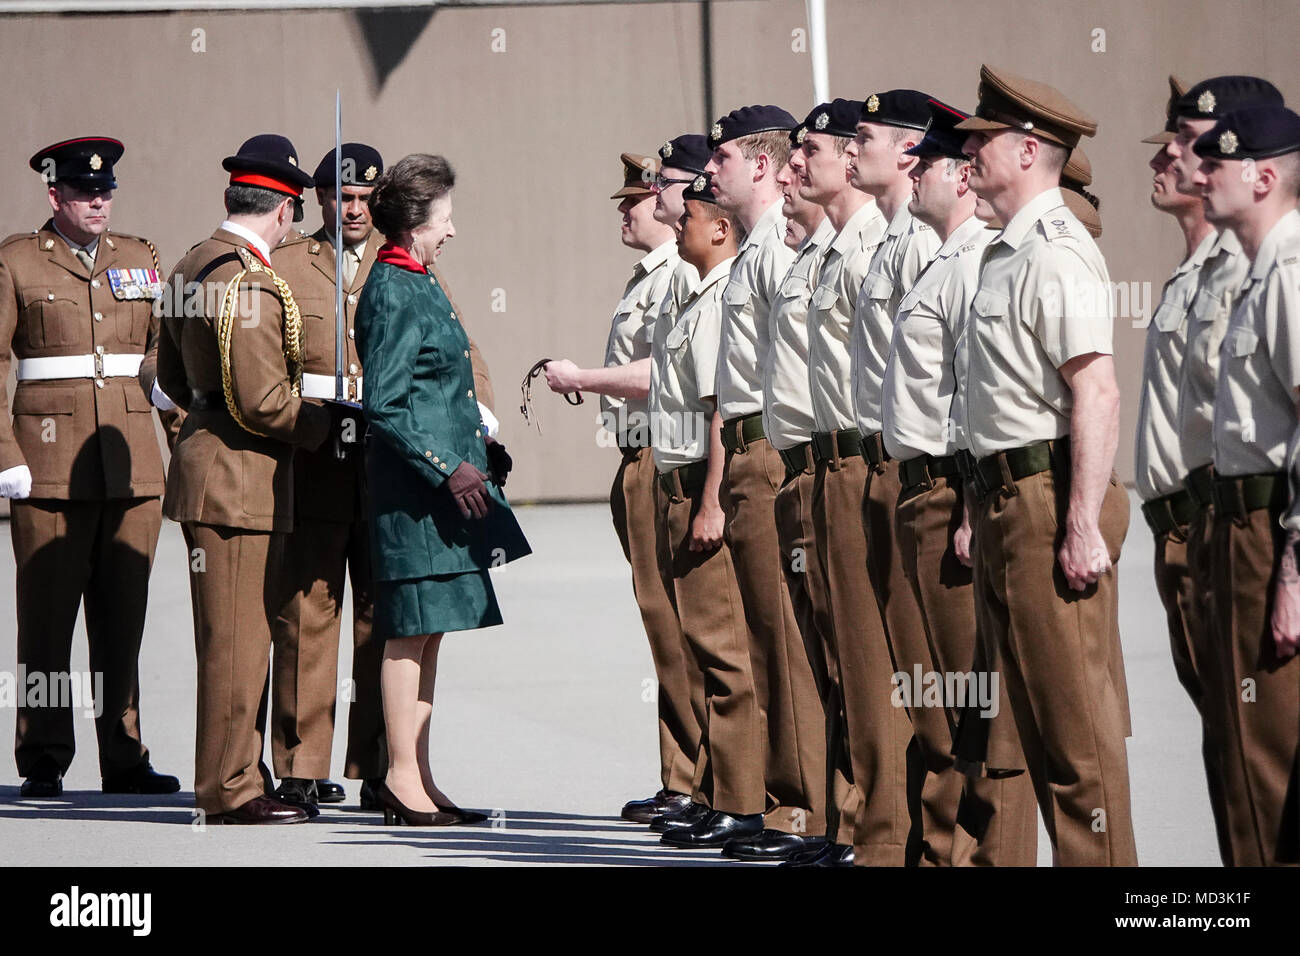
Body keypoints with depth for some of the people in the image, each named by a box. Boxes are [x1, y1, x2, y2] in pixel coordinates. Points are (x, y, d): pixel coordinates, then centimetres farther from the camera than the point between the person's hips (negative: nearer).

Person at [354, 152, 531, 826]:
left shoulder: (415, 283, 17)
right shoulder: (395, 292, -13)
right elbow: (383, 405, -19)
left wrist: (478, 448, 15)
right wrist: (447, 468, -20)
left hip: (444, 478, 10)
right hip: (413, 486, -10)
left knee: (425, 632, 10)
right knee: (412, 629, -7)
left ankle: (416, 781, 13)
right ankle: (403, 778, -4)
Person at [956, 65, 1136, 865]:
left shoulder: (1056, 255, -15)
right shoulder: (1009, 253, 16)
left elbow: (1098, 394, -23)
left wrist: (1083, 526, -26)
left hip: (1051, 498, -10)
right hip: (1009, 497, 10)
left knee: (1077, 722, -8)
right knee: (1034, 710, 14)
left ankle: (1101, 859, -5)